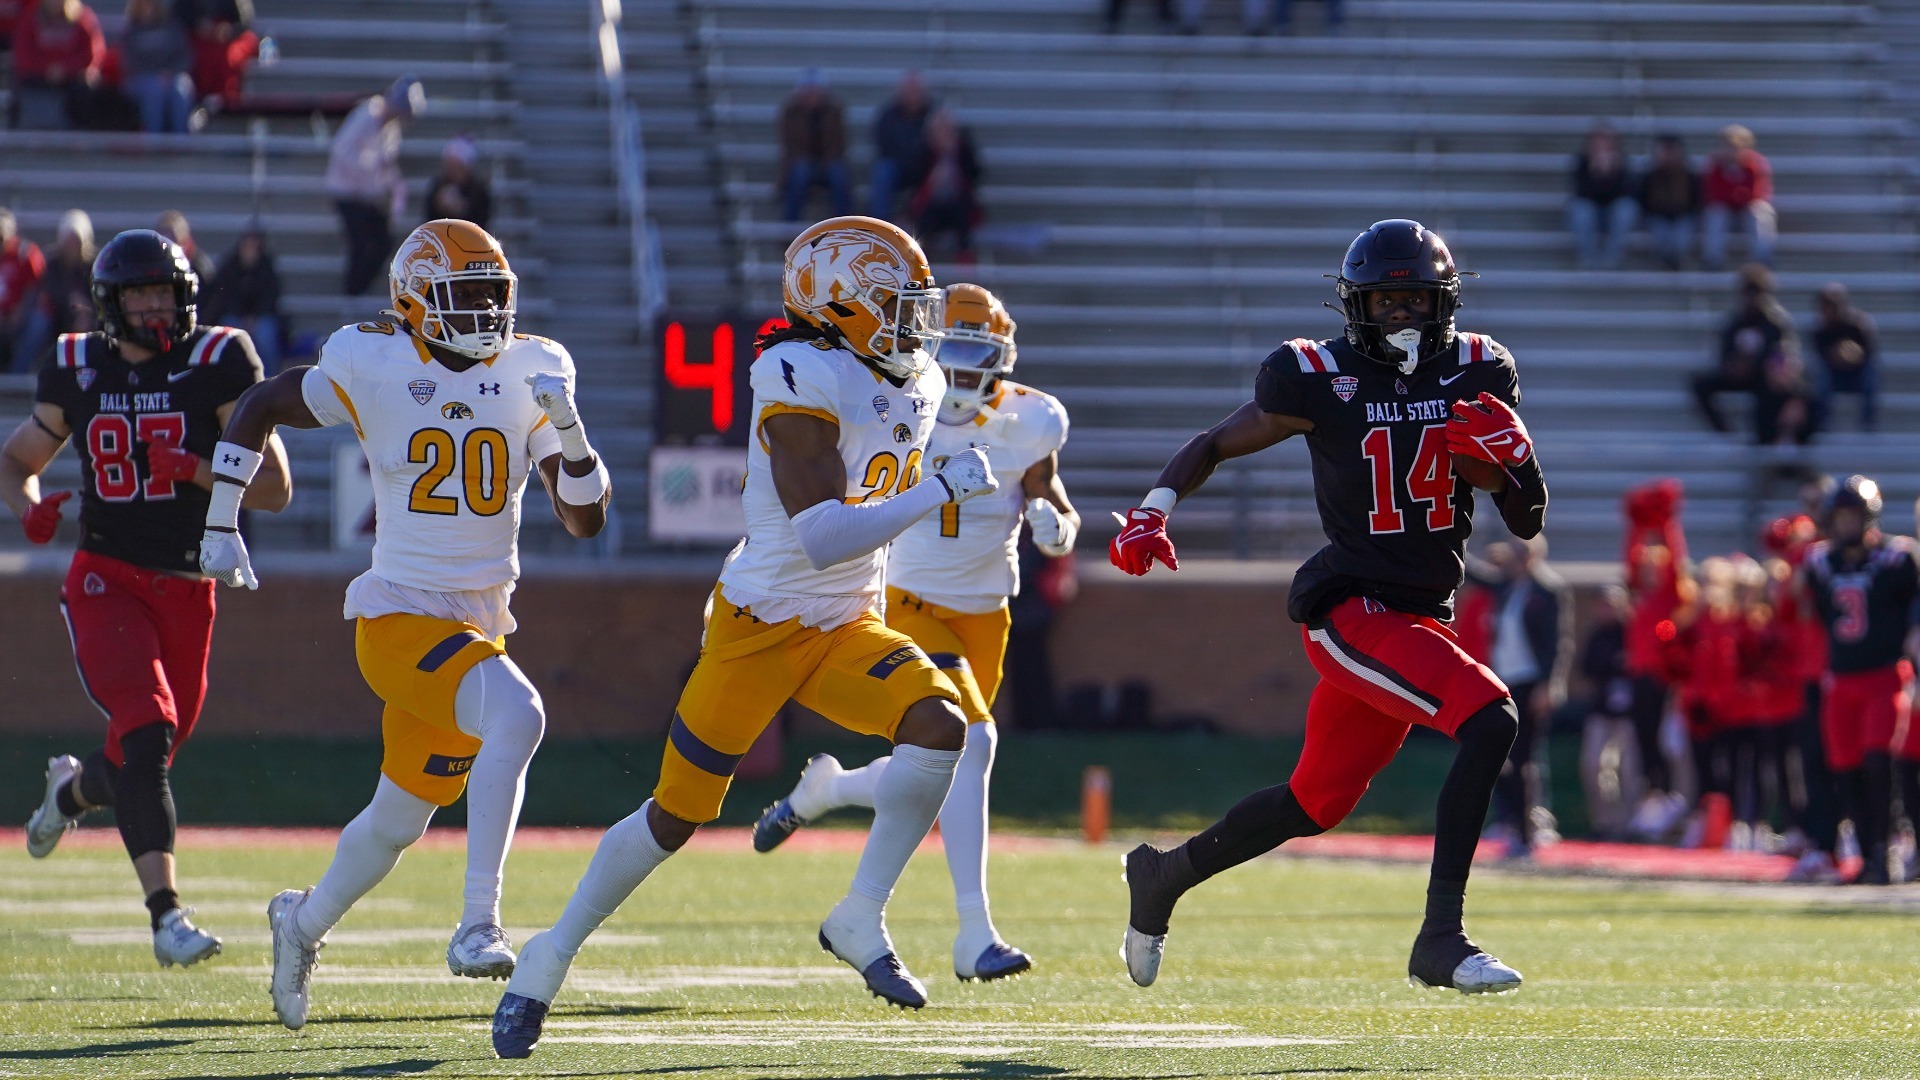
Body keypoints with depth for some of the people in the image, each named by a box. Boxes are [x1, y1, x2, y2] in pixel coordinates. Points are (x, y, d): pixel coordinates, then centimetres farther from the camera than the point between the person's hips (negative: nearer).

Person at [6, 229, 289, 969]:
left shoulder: (218, 366, -5)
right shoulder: (79, 374, 2)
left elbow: (274, 488, -6)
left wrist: (194, 470, -22)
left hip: (186, 588, 1)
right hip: (105, 581, -1)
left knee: (150, 753, 12)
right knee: (146, 729, -23)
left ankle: (73, 788, 50)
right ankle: (166, 914, -26)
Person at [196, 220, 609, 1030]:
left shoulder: (528, 375, 1)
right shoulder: (371, 370, -8)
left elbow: (585, 517, -1)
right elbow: (260, 406, 9)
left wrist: (567, 428, -18)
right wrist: (220, 527, 8)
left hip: (479, 626, 5)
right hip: (398, 619, -5)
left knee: (398, 822, 18)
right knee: (516, 715, -32)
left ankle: (305, 923, 47)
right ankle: (477, 926, -31)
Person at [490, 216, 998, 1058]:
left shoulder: (914, 386, 3)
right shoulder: (804, 384, -23)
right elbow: (820, 538, -31)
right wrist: (939, 492, -30)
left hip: (848, 628, 6)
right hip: (761, 625, -6)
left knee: (940, 727, -20)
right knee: (678, 812, 0)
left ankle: (860, 920, -8)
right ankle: (551, 958, 19)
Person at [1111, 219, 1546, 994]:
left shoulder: (1476, 375, 4)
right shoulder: (1320, 380, -9)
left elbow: (1527, 522, 5)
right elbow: (1216, 444, 6)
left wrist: (1510, 456, -16)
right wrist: (1154, 510, -11)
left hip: (1420, 617, 6)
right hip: (1349, 610, -6)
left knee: (1316, 803, 16)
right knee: (1491, 721, -25)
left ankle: (1164, 875, 39)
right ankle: (1441, 938, -24)